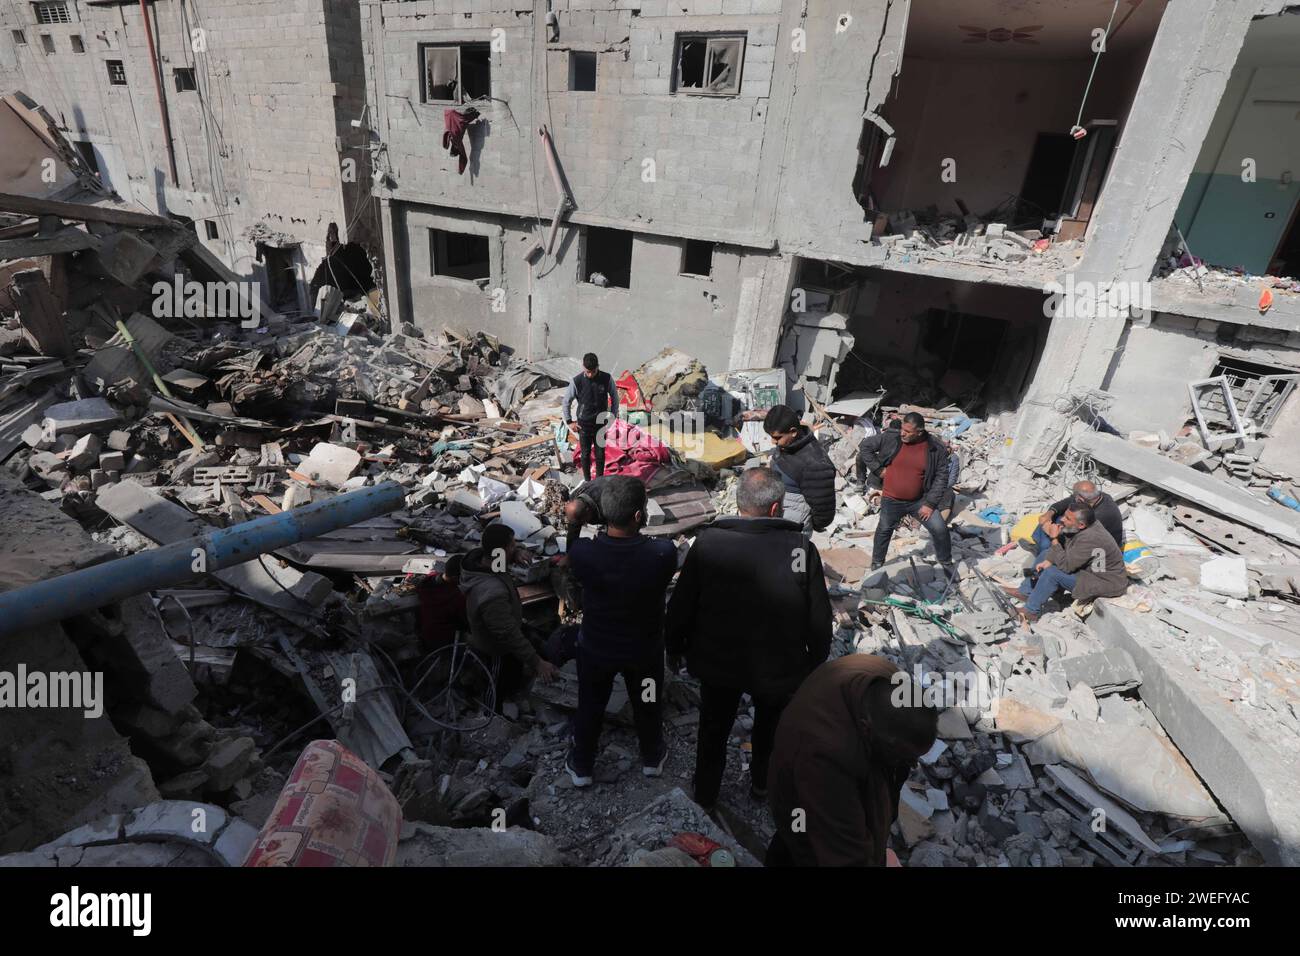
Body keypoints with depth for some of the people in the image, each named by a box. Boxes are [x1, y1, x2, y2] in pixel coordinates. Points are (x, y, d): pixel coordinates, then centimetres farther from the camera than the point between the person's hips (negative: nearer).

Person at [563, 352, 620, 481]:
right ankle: (587, 482, 25)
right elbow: (566, 401, -2)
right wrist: (569, 422, -2)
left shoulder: (607, 379, -12)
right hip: (583, 425, -1)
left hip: (601, 424, 1)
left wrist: (613, 416, 2)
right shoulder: (577, 381, -15)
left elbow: (614, 397, 4)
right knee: (585, 454, 10)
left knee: (600, 454, 9)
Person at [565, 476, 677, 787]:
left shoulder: (582, 551, -30)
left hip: (595, 648, 0)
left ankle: (581, 767, 49)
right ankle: (652, 758, 54)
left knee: (590, 707, 26)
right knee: (647, 705, 28)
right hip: (645, 649, 0)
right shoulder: (663, 553, -32)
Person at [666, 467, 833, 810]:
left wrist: (675, 649, 6)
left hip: (716, 664, 0)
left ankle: (704, 798, 47)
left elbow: (680, 607, -12)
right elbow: (820, 619, -13)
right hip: (780, 667, 0)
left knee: (713, 731, 26)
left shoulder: (707, 542, -22)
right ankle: (761, 783, 54)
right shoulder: (802, 549, -24)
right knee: (770, 729, 29)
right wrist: (816, 661, 6)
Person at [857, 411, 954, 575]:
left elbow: (941, 477, -6)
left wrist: (930, 503, -11)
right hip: (891, 501, 0)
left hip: (920, 501, 0)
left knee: (940, 529, -3)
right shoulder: (890, 437, -14)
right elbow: (865, 445, -4)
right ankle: (876, 564, 38)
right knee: (884, 530, 16)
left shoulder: (935, 448, -12)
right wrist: (878, 469, -9)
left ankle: (947, 564, 22)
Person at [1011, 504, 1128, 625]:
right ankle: (1025, 591, 19)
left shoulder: (1090, 539, -35)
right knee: (1047, 554, 9)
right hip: (1090, 568, 10)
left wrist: (1054, 538, -26)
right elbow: (1062, 544, 3)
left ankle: (1031, 612, -7)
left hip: (1106, 583, -10)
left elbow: (1065, 566, -29)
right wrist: (1047, 561, -11)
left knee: (1052, 573, -23)